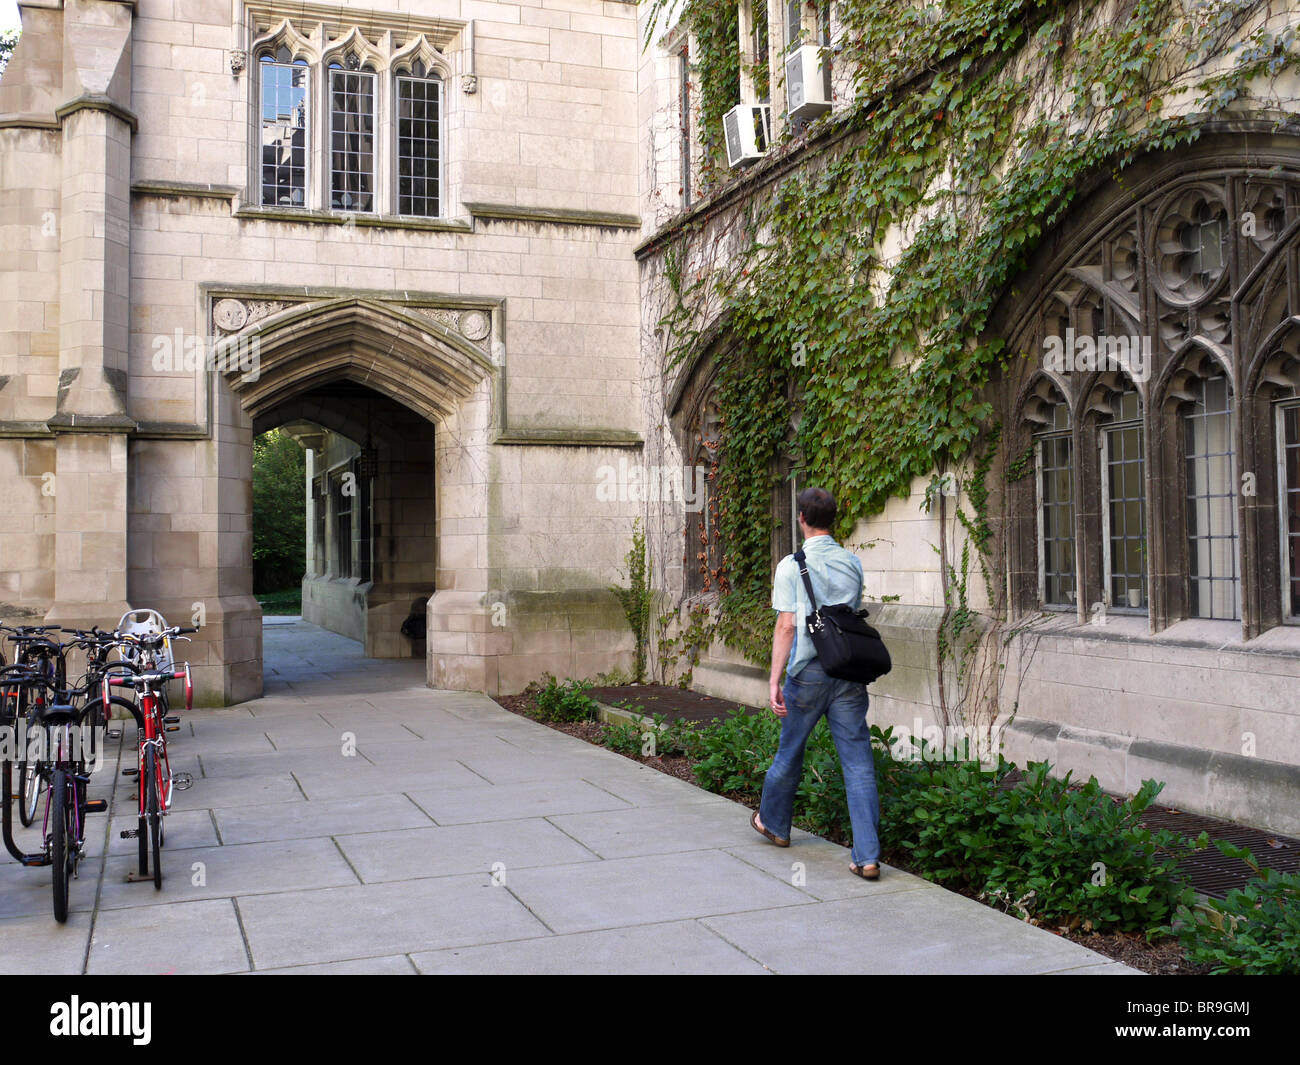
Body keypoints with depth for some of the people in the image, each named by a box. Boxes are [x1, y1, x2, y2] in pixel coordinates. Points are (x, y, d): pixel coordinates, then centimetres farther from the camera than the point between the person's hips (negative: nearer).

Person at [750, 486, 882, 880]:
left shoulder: (792, 566, -7)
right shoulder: (852, 563, 6)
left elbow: (787, 627, -12)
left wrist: (774, 681, -11)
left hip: (809, 673, -3)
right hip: (850, 671, 3)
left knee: (791, 751, 17)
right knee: (858, 762, 1)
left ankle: (773, 822, 38)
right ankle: (868, 856, -3)